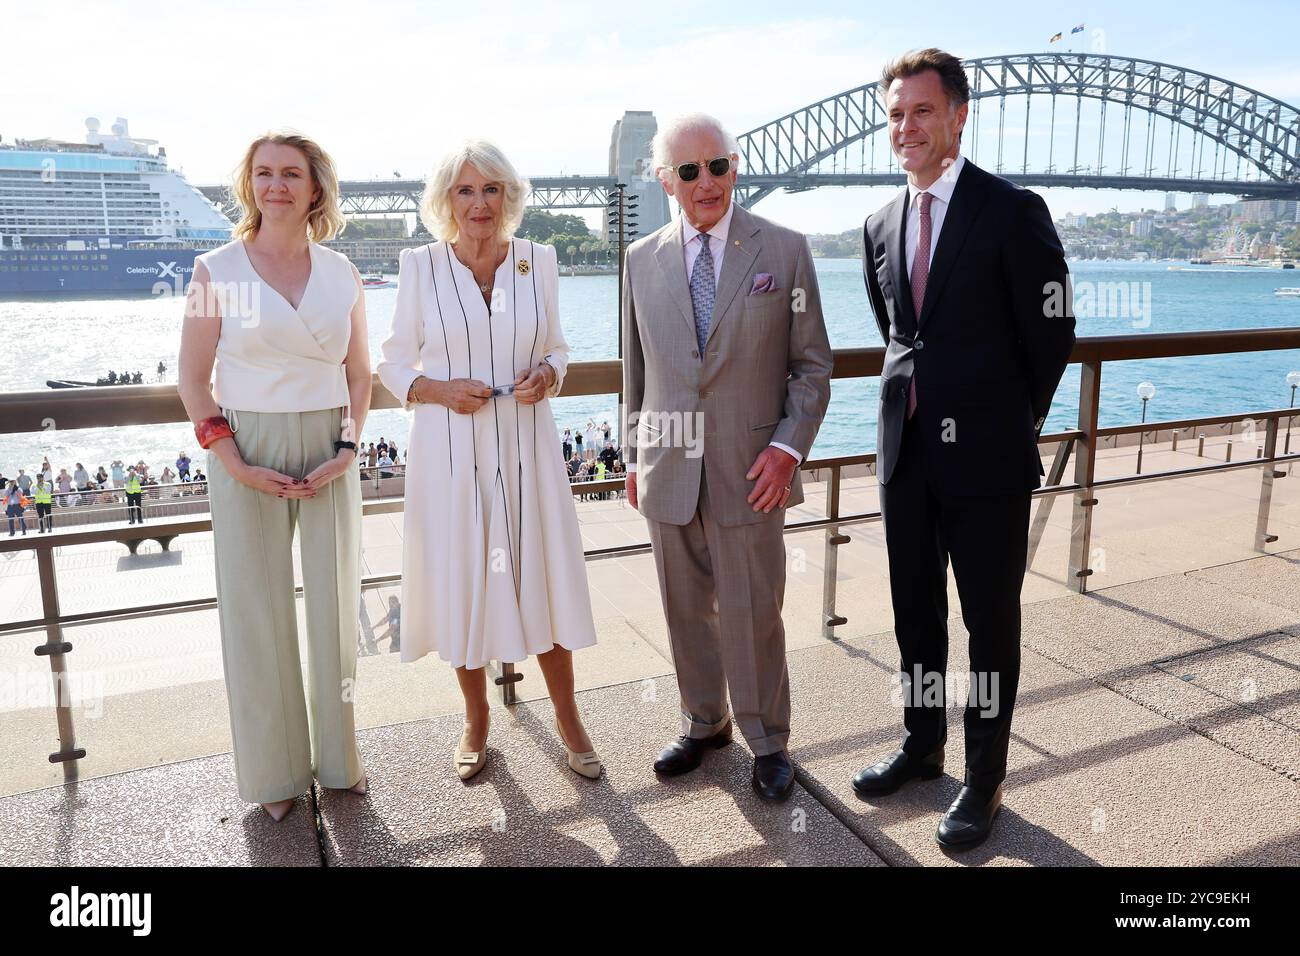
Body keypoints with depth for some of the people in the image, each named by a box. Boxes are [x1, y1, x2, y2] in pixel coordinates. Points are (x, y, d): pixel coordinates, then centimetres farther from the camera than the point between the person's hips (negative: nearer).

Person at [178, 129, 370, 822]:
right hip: (247, 452, -2)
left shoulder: (341, 274, 5)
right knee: (257, 609, 6)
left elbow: (359, 372, 9)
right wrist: (233, 462, -10)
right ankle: (274, 769, 23)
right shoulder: (216, 270, -2)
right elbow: (193, 379, -1)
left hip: (328, 453, 2)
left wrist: (347, 448, -4)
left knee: (334, 603, 8)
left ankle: (338, 755, 27)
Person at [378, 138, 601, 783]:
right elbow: (395, 368, 3)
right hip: (450, 450, -1)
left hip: (526, 446, 1)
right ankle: (476, 722, 30)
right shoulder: (420, 267, -1)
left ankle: (568, 719, 25)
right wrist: (442, 390, -15)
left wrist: (547, 375, -9)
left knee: (542, 579, 5)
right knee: (461, 584, 8)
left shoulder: (539, 262, 3)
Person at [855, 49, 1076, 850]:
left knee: (992, 618, 7)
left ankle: (985, 779, 22)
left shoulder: (1014, 212, -9)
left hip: (986, 455, -5)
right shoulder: (882, 224, 9)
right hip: (907, 447, 6)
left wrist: (1010, 423, 3)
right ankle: (923, 745, 35)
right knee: (915, 609, 16)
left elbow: (1052, 335, -6)